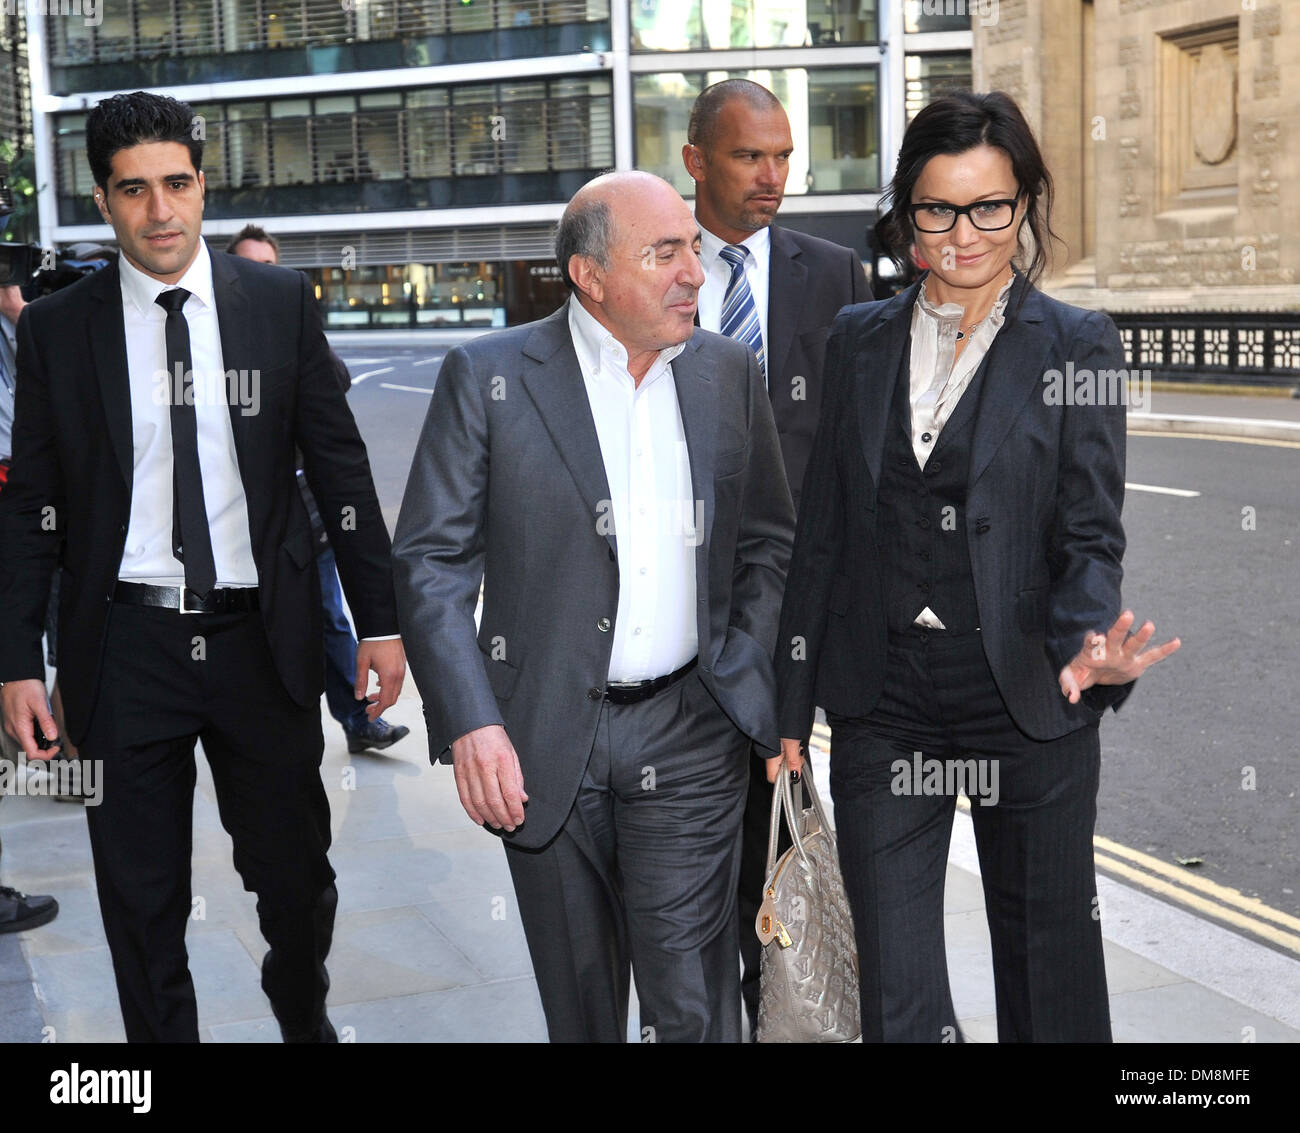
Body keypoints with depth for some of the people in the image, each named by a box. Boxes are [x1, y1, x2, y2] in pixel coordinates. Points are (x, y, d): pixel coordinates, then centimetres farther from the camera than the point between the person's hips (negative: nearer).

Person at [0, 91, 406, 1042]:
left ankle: (305, 1019, 40)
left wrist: (381, 618, 2)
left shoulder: (281, 304, 1)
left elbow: (340, 468, 4)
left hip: (262, 637, 1)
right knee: (142, 901, 9)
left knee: (297, 876, 12)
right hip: (125, 645, 0)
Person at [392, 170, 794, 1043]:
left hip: (688, 736, 1)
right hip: (543, 740, -1)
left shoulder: (728, 372, 6)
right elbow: (432, 561, -6)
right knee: (579, 1001, 14)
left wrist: (752, 689, 1)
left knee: (692, 1003, -1)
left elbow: (769, 543, 13)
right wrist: (469, 724, -16)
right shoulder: (489, 376, -4)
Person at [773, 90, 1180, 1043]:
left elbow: (1090, 537, -4)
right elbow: (822, 533, 9)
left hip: (1027, 707, -2)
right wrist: (793, 707, 7)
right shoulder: (858, 342, 7)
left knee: (1047, 974, 13)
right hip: (882, 704, 2)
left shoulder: (1077, 348, -1)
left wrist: (1089, 646, -25)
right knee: (895, 993, 6)